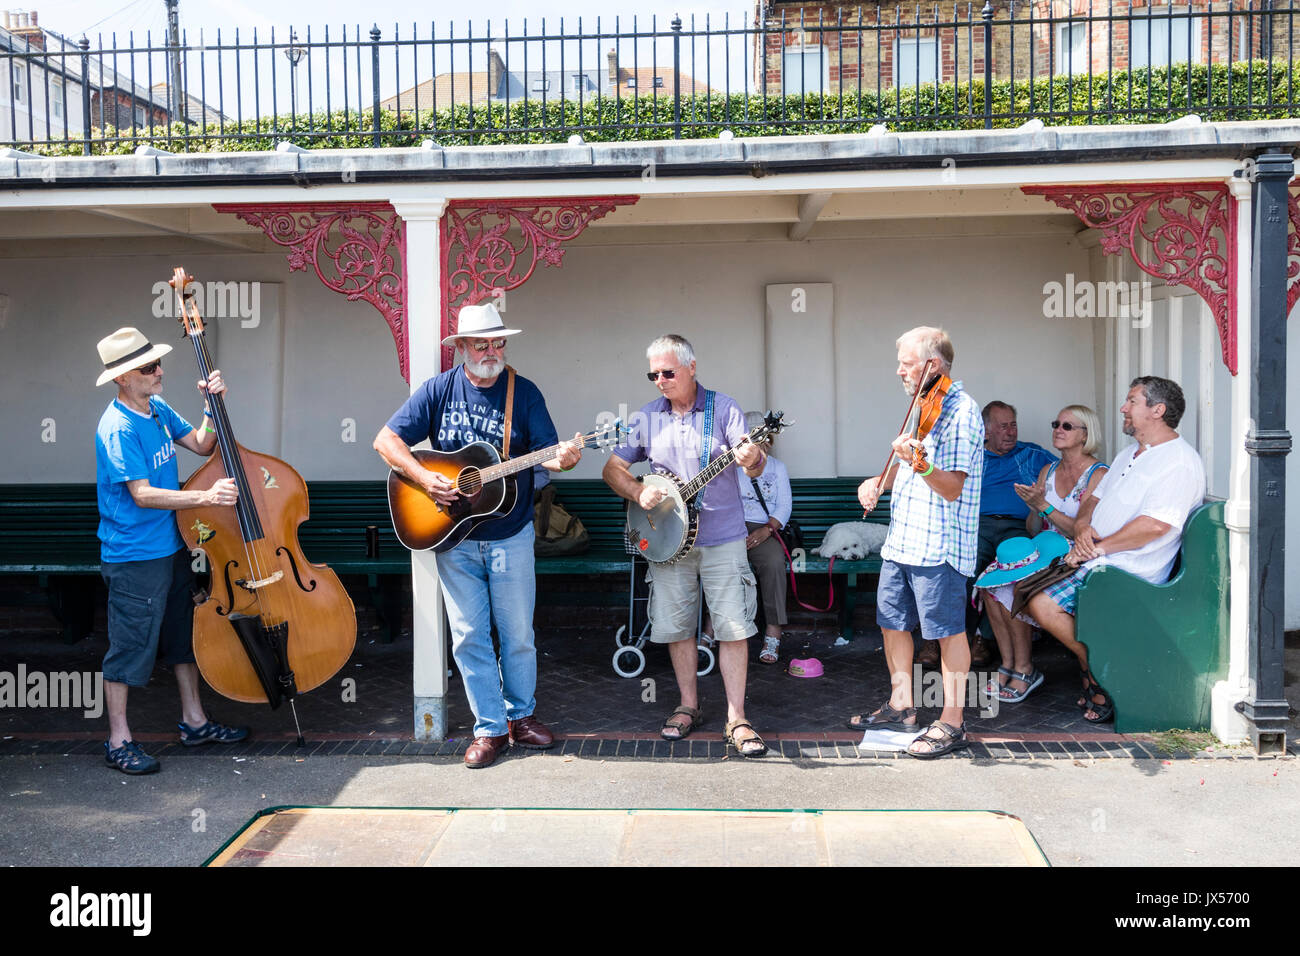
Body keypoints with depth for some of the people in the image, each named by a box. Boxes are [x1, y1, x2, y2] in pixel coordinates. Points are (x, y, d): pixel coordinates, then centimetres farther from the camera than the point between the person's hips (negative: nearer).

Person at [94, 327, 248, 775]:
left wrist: (213, 406, -1)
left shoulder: (158, 410, 6)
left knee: (184, 635, 17)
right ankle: (119, 741, 13)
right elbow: (142, 494, -25)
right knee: (130, 646, 1)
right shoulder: (118, 428, -20)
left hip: (171, 548, 9)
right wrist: (205, 497, -31)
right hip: (133, 557, -9)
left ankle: (194, 721, 30)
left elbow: (201, 445, 14)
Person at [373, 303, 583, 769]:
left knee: (518, 633, 8)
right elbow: (386, 439, -2)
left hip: (511, 537, 0)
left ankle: (520, 716, 27)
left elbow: (545, 452, -4)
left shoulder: (524, 392, -1)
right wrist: (423, 477, -16)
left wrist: (562, 459, -28)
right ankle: (490, 728, 16)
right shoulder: (438, 390, -1)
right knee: (469, 636, 4)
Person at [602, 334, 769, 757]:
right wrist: (638, 492, -11)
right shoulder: (645, 418, 6)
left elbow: (754, 464, -13)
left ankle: (736, 719, 3)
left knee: (733, 627, -4)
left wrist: (752, 460, -37)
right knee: (676, 626, 8)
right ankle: (689, 706, 24)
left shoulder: (723, 408, -3)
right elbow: (612, 468, 8)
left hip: (722, 537, -3)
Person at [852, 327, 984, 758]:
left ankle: (952, 723, 9)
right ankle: (900, 705, 32)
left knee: (947, 630, 0)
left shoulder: (960, 411, -15)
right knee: (892, 622, 17)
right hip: (901, 539, 10)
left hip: (938, 545, -10)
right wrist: (879, 481, 7)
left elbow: (952, 488, -22)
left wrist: (919, 463, -38)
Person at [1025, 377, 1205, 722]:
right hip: (1094, 559, 10)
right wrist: (1083, 525, -2)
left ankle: (1097, 672, -3)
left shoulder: (1179, 462, -11)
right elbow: (1094, 498, 22)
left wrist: (1098, 548, -17)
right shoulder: (1128, 456, 21)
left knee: (1042, 604, -23)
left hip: (1126, 572, -10)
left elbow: (1155, 525, -23)